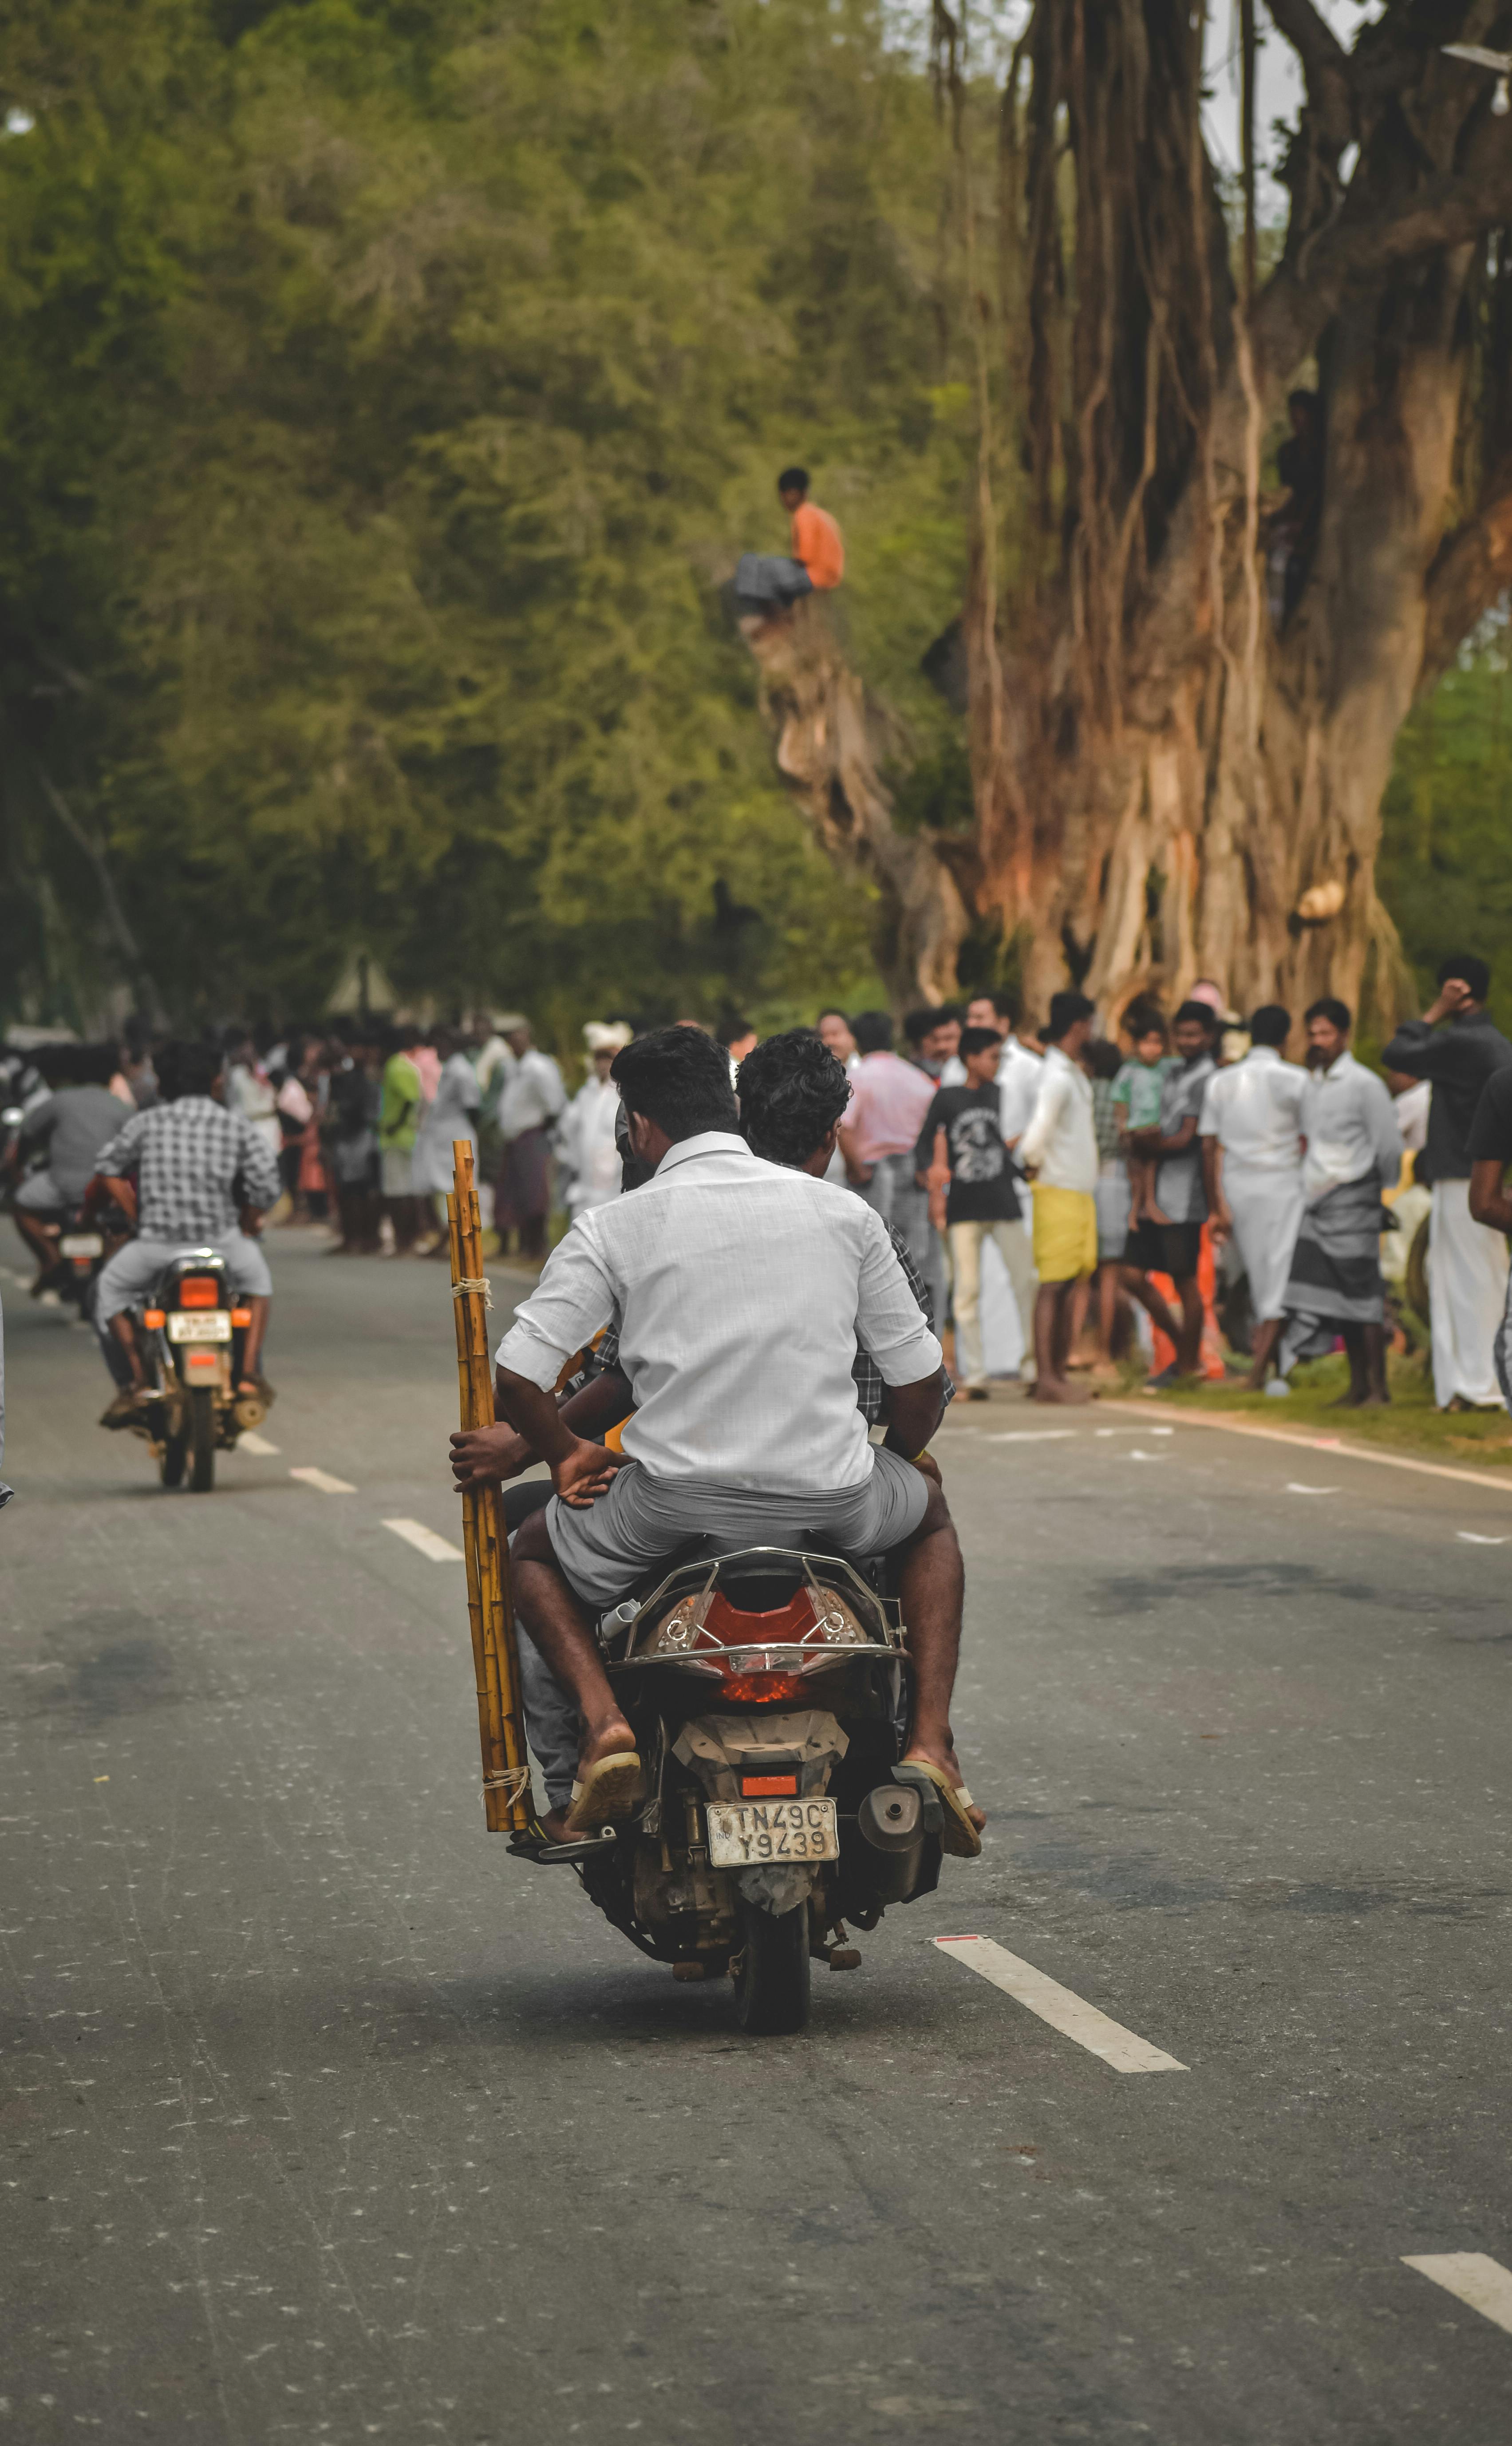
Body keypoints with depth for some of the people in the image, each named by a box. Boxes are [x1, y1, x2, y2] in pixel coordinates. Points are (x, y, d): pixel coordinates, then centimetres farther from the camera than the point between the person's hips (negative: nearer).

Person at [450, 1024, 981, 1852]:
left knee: (535, 1553, 29)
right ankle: (931, 1741, 16)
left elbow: (518, 1376, -7)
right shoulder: (843, 1213, 5)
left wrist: (566, 1454, 13)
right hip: (834, 1499, 2)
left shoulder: (611, 1228, -2)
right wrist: (895, 1458, 30)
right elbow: (919, 1383, 9)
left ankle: (603, 1720, 1)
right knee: (930, 1518, 36)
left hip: (675, 1502, -2)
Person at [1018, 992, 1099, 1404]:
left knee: (1068, 1284, 10)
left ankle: (1058, 1374, 14)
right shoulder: (1057, 1078, -16)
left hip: (1080, 1194, 9)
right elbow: (1034, 1139, -25)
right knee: (1052, 1285, -7)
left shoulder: (1074, 1074, 15)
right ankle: (1045, 1378, -6)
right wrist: (1034, 1165, -8)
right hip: (1059, 1191, -9)